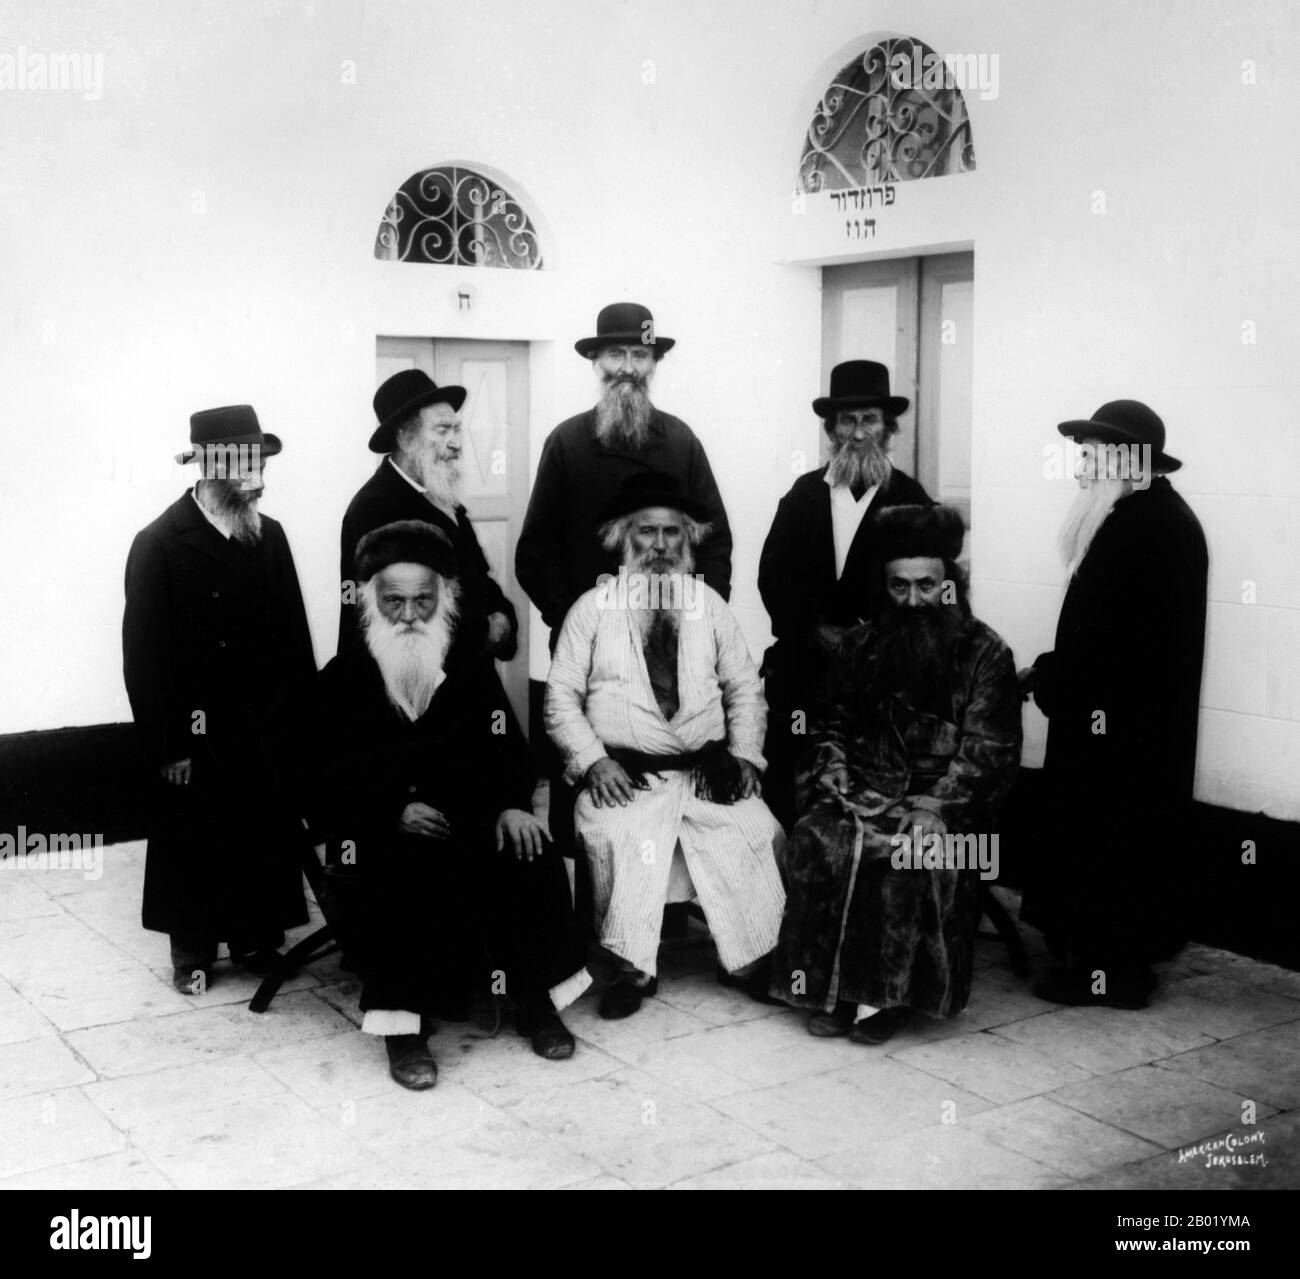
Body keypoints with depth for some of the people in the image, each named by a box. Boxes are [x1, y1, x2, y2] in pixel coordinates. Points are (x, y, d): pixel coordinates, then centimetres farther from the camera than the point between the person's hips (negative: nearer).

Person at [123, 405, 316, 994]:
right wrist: (168, 745, -13)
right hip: (196, 736, -4)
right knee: (193, 844, 9)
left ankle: (258, 939, 27)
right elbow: (144, 655, -11)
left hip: (266, 727, 4)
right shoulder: (158, 544, -10)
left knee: (267, 836, 9)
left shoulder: (270, 536, 4)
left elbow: (294, 636, 4)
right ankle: (192, 953, 25)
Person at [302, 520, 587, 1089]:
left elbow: (505, 750, 9)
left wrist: (512, 804, -14)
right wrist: (397, 812, -19)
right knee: (407, 871, -35)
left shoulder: (469, 670, 11)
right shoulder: (343, 678, 2)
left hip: (465, 819, 3)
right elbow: (325, 784, -3)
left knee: (529, 855, -24)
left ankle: (536, 1000, -10)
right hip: (376, 829, -3)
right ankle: (403, 1026, -28)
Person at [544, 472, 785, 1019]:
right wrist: (592, 760, -9)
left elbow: (744, 686, 18)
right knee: (616, 835, -31)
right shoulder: (593, 608, 7)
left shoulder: (709, 604, 15)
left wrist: (745, 753, 4)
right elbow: (561, 696, 4)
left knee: (757, 833, -20)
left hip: (708, 770, 3)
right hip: (625, 775, -2)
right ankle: (632, 969, -14)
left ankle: (750, 959, 1)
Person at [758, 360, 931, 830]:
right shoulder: (805, 491, 10)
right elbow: (772, 574, 6)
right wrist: (814, 631, -6)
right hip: (802, 663, 2)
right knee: (783, 782, 0)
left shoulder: (909, 497, 2)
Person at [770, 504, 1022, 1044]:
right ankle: (832, 988, -20)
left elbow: (988, 750, -6)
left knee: (913, 856, -34)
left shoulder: (985, 653, 2)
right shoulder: (859, 646, 15)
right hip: (867, 789, 3)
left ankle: (884, 993, -21)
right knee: (818, 840, -27)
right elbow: (832, 723, 19)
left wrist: (933, 805, -18)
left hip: (946, 801, -3)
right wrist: (834, 773, -2)